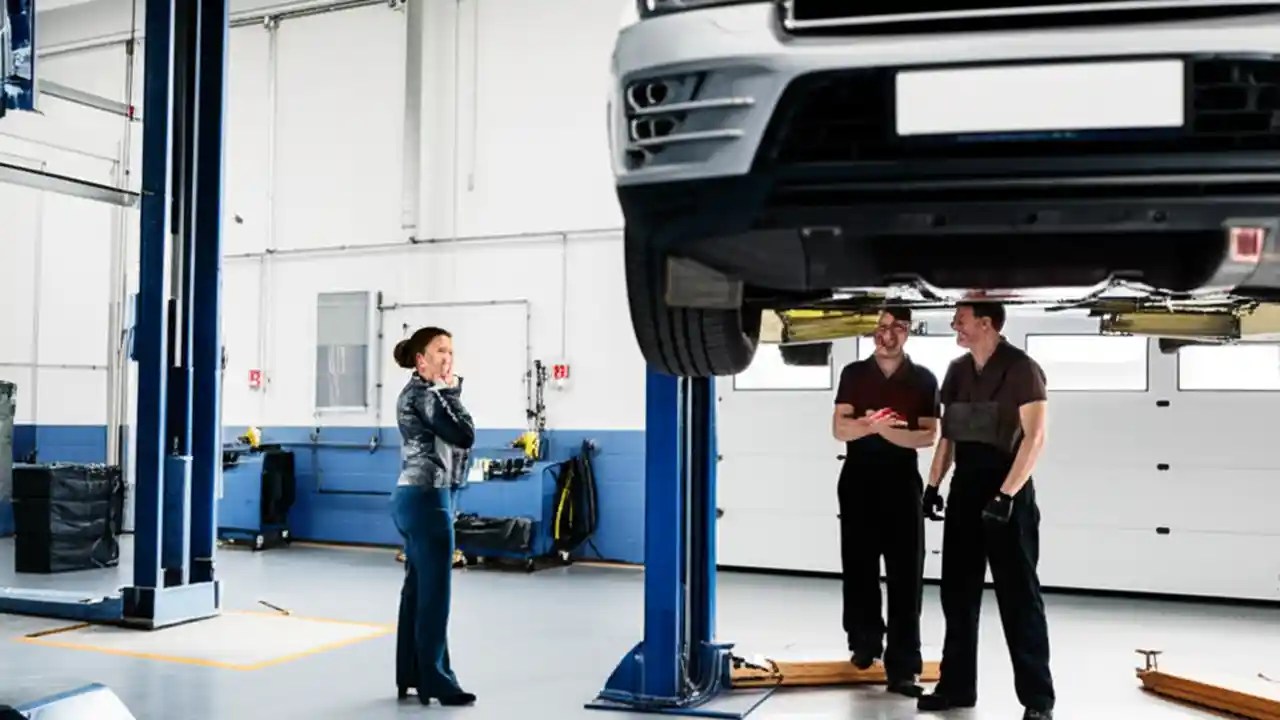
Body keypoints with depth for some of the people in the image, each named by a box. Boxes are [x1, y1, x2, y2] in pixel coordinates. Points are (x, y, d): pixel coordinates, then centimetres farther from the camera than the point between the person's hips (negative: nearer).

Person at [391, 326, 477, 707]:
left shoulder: (424, 393, 18)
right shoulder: (422, 394, -13)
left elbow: (456, 441, 16)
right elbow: (465, 436, -18)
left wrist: (450, 392, 7)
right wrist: (452, 393, -6)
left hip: (414, 496, 10)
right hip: (425, 498, -10)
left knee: (416, 589, 12)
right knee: (434, 592, -4)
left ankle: (410, 676, 19)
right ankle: (435, 680, 3)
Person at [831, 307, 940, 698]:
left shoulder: (923, 379, 3)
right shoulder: (854, 374, 6)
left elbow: (928, 435, -4)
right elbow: (839, 429, -3)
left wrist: (888, 430, -20)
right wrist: (869, 425, -23)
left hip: (902, 482, -1)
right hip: (858, 480, 1)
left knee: (905, 575, -4)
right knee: (859, 567, 8)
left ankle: (902, 667, -2)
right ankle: (865, 642, 28)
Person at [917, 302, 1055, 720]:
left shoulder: (1021, 368, -9)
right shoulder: (958, 370, 11)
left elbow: (1035, 436, -15)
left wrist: (1007, 494, -22)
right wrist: (934, 483, 10)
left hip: (1008, 491, -7)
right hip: (965, 489, 7)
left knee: (1018, 596, -2)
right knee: (957, 591, 10)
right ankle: (956, 685, 20)